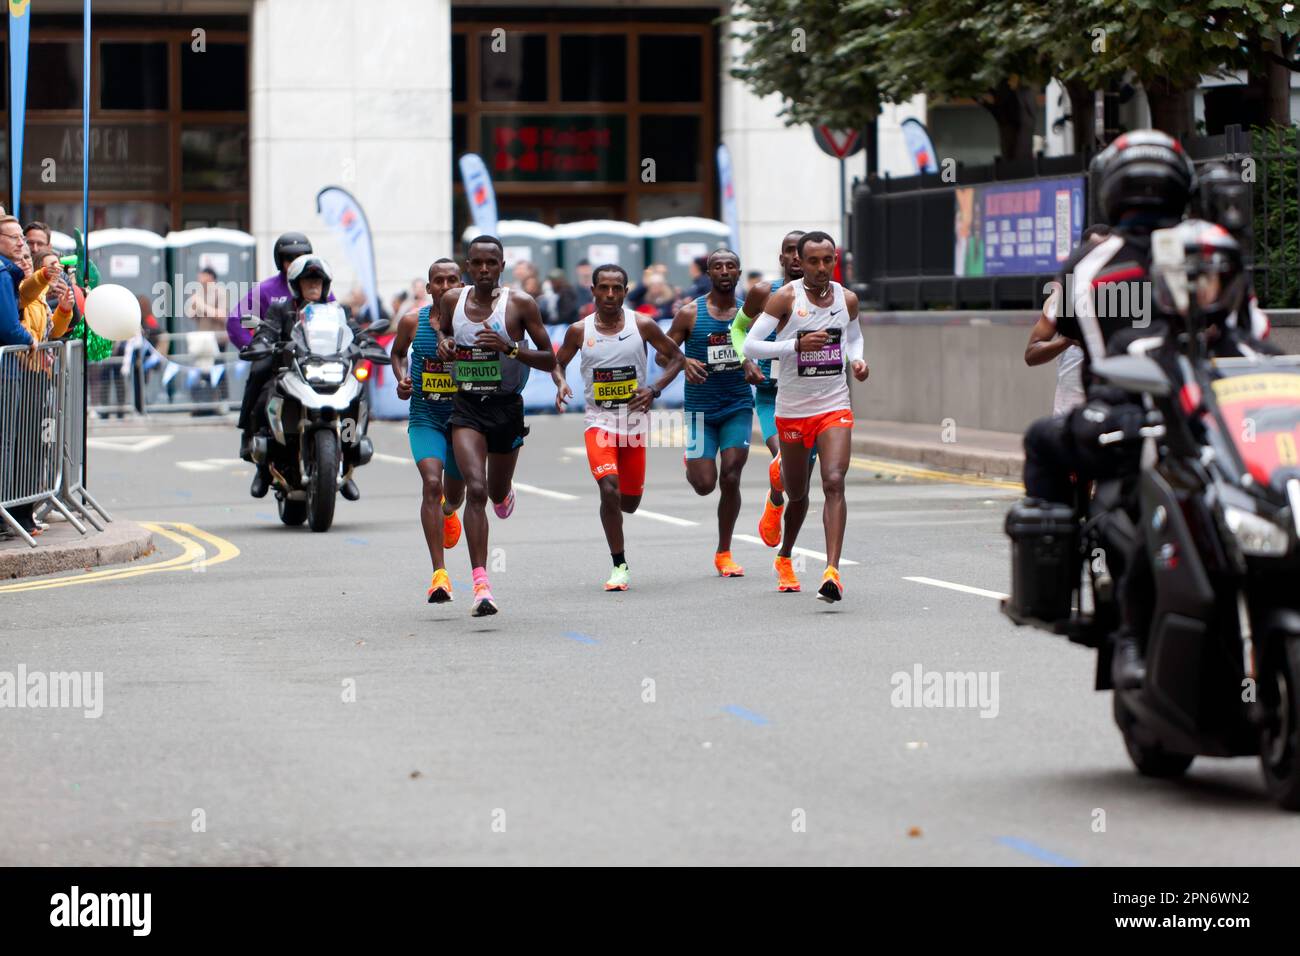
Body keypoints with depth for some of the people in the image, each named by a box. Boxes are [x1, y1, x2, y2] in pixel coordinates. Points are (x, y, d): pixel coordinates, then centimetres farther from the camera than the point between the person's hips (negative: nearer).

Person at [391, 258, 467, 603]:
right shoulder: (412, 321, -5)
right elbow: (397, 352, 16)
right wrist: (401, 379, -3)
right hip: (424, 418, -1)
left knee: (454, 493, 18)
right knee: (431, 483, -22)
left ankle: (447, 510, 61)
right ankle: (439, 574, -25)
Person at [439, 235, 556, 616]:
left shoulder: (520, 304, -7)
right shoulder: (452, 300, 1)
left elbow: (550, 360, -6)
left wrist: (509, 348, -22)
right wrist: (443, 342, -1)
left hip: (507, 406, 0)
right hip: (466, 406, 0)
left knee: (497, 493, 18)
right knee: (475, 490, -19)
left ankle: (504, 492, 60)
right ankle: (481, 584, -23)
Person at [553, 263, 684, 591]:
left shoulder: (642, 325, -5)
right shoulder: (579, 331, -3)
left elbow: (676, 358, 4)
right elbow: (558, 362, 13)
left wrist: (654, 389, -11)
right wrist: (561, 383, -9)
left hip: (635, 422, 1)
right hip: (599, 422, -1)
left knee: (630, 502, 10)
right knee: (609, 490, -20)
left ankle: (613, 507, 49)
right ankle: (619, 565, -8)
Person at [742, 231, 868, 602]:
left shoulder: (847, 299, 3)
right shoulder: (785, 297, -10)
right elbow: (750, 345, -14)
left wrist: (857, 361, 3)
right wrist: (797, 344, -25)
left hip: (835, 407, 1)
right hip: (792, 411, -1)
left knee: (834, 483, -20)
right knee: (797, 492, 14)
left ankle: (832, 571, -28)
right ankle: (785, 557, 43)